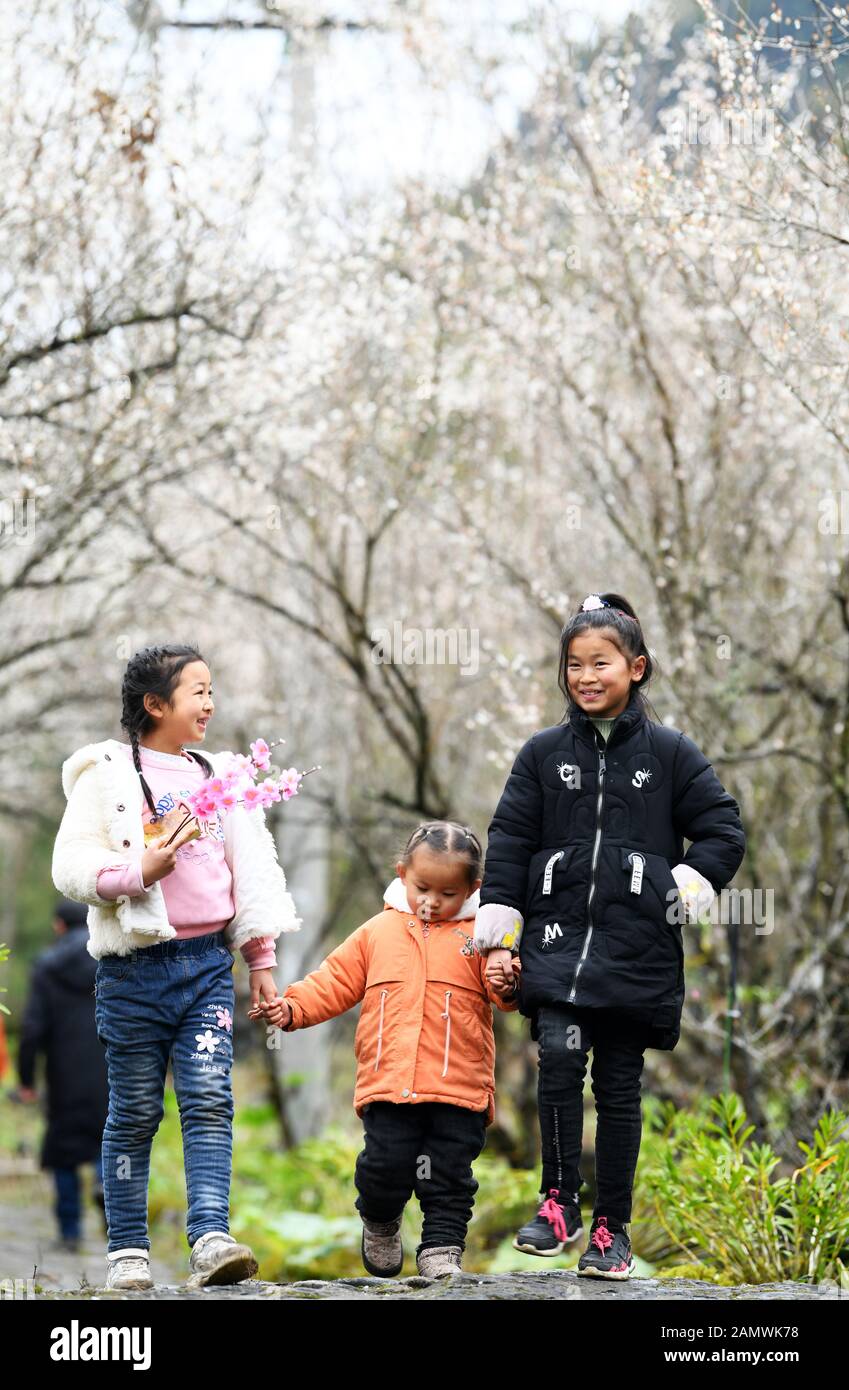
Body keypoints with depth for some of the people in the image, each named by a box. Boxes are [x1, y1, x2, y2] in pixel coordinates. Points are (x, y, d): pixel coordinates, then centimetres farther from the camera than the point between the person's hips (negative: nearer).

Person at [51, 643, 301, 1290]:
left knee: (210, 1102, -10)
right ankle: (127, 1250, 11)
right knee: (135, 1114, 3)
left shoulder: (221, 776, 17)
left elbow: (253, 869, 19)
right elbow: (71, 865, -6)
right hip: (135, 967, -4)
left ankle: (211, 1239, -19)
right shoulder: (106, 774, 0)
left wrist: (262, 960, 15)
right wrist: (139, 872, -20)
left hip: (208, 962, 4)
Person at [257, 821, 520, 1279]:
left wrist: (508, 987, -29)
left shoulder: (477, 936, 5)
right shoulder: (379, 932, 13)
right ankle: (380, 1224, 28)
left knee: (449, 1180, 1)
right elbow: (336, 982, 16)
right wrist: (292, 1007, 3)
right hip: (389, 1083, 1)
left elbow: (505, 982, -5)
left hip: (459, 1087, -1)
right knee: (384, 1169, 0)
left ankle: (441, 1252, 12)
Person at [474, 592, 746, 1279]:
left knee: (619, 1087, 3)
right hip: (558, 938, 1)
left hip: (635, 953, 0)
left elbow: (724, 832, 7)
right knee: (559, 1055, -21)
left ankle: (612, 1229, 13)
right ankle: (559, 1201, -8)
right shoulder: (543, 753, 7)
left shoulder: (670, 753, 3)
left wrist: (678, 898, -2)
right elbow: (508, 844, 8)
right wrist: (499, 938, 3)